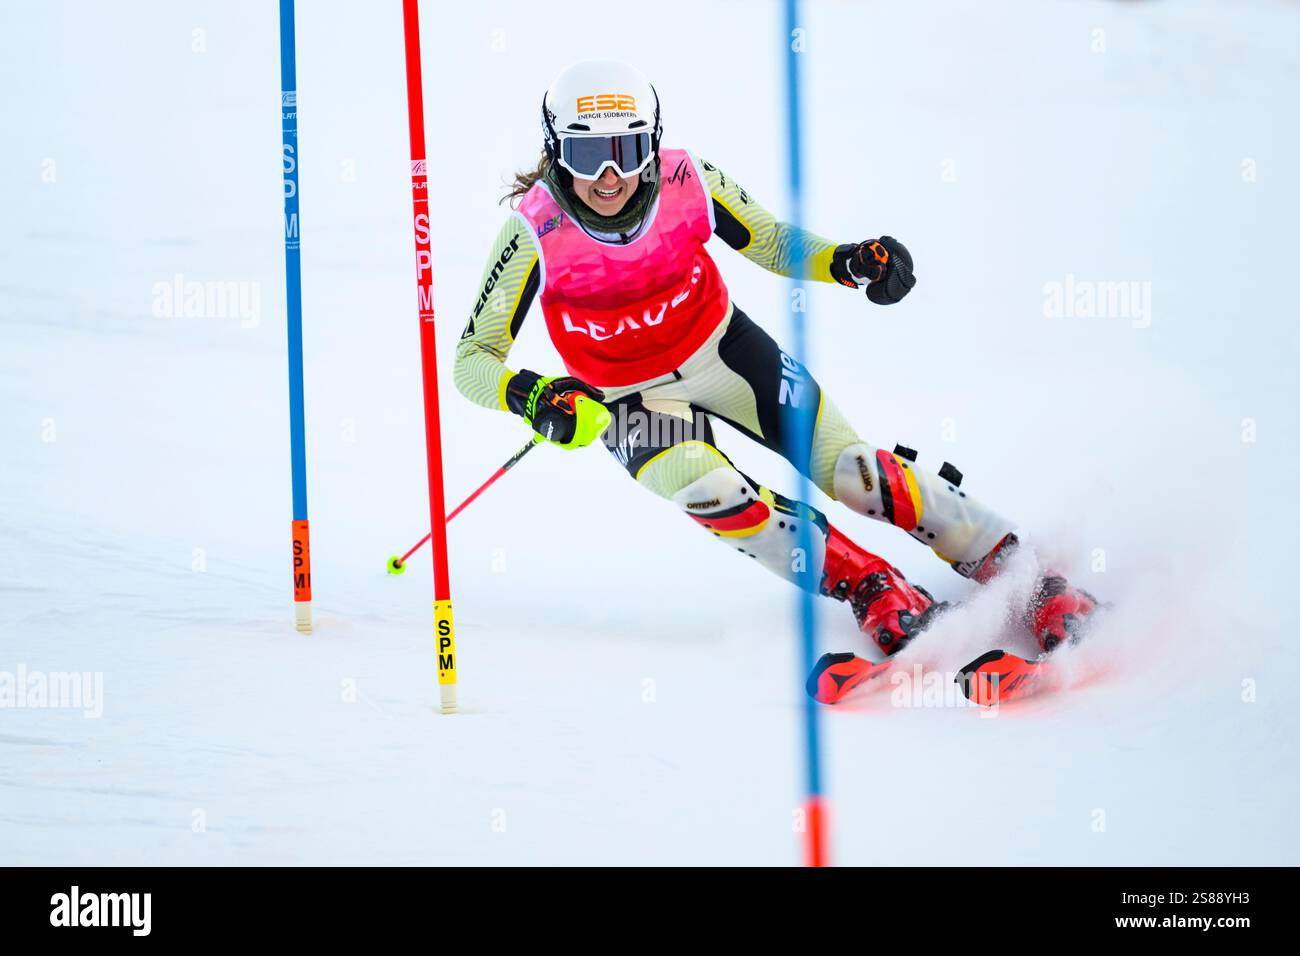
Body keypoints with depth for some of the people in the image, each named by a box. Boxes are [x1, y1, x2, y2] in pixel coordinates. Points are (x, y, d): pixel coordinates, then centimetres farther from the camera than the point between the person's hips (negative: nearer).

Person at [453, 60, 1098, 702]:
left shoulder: (685, 181, -21)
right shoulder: (536, 231, -26)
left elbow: (772, 244, -4)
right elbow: (474, 360, -22)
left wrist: (849, 262, -24)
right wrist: (536, 399, -43)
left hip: (723, 348, 1)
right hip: (630, 399, -1)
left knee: (852, 473, -10)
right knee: (709, 491, -30)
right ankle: (881, 598, -17)